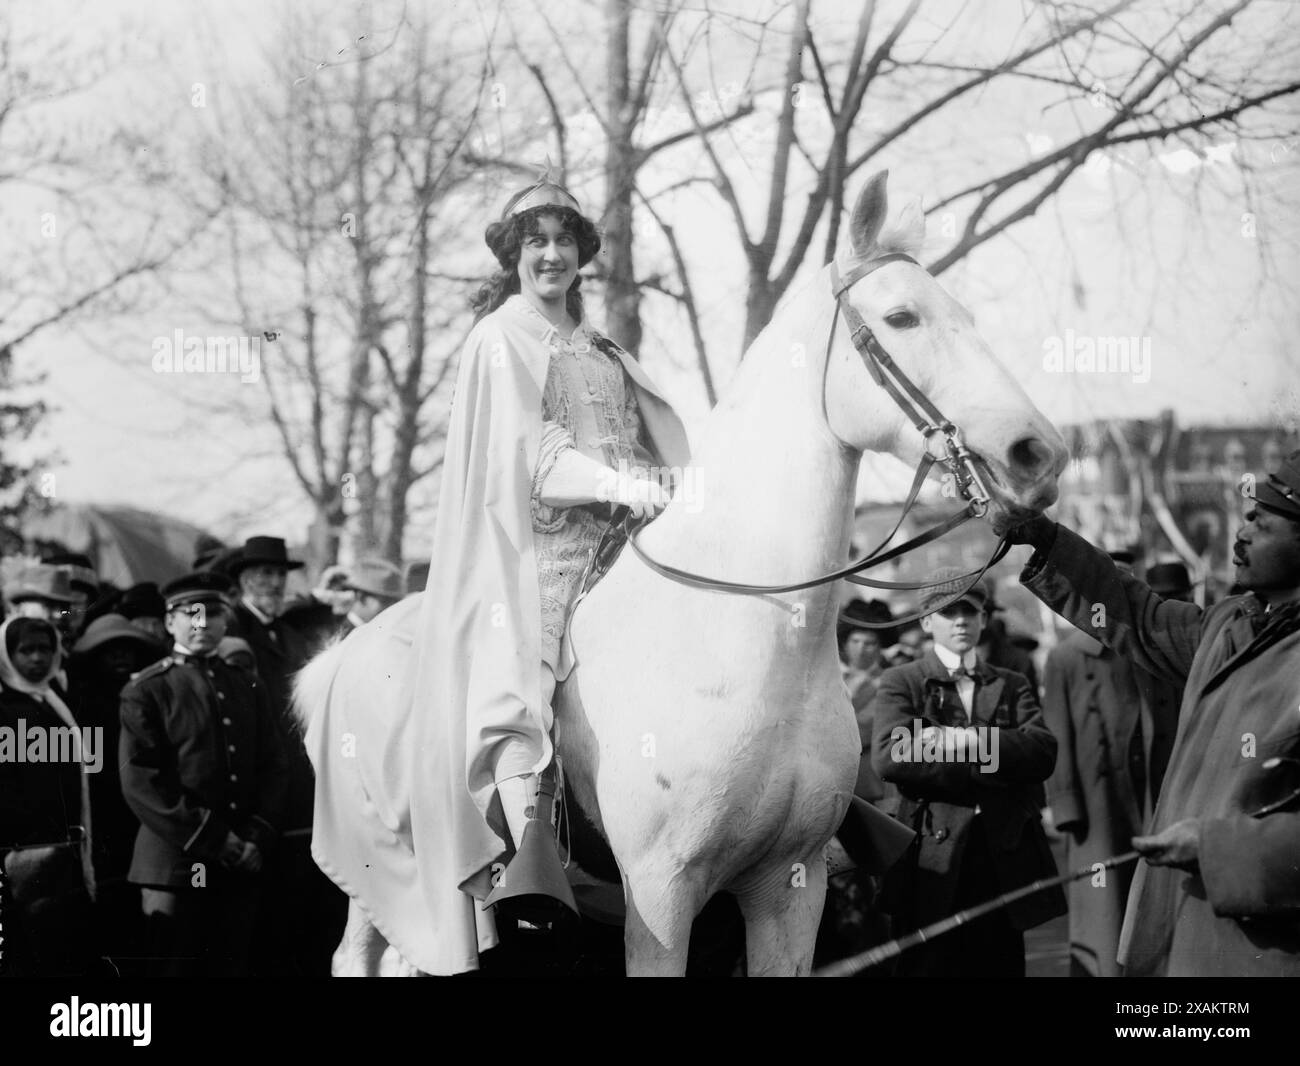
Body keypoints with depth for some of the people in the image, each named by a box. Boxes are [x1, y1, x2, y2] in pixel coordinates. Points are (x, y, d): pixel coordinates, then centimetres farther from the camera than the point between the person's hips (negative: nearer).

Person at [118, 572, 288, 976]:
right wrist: (211, 840, -13)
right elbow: (140, 780, -8)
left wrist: (257, 838, -5)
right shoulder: (146, 690, 0)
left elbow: (273, 768, 12)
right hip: (176, 864, -4)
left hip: (242, 867, 5)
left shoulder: (249, 689, 17)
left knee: (231, 968, 5)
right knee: (177, 969, -4)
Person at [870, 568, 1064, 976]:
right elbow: (889, 757, -12)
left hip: (1004, 861, 3)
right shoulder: (901, 682, 7)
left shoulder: (1012, 686, 17)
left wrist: (966, 740, -12)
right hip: (933, 865, -3)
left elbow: (1043, 752, -1)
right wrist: (988, 765, -11)